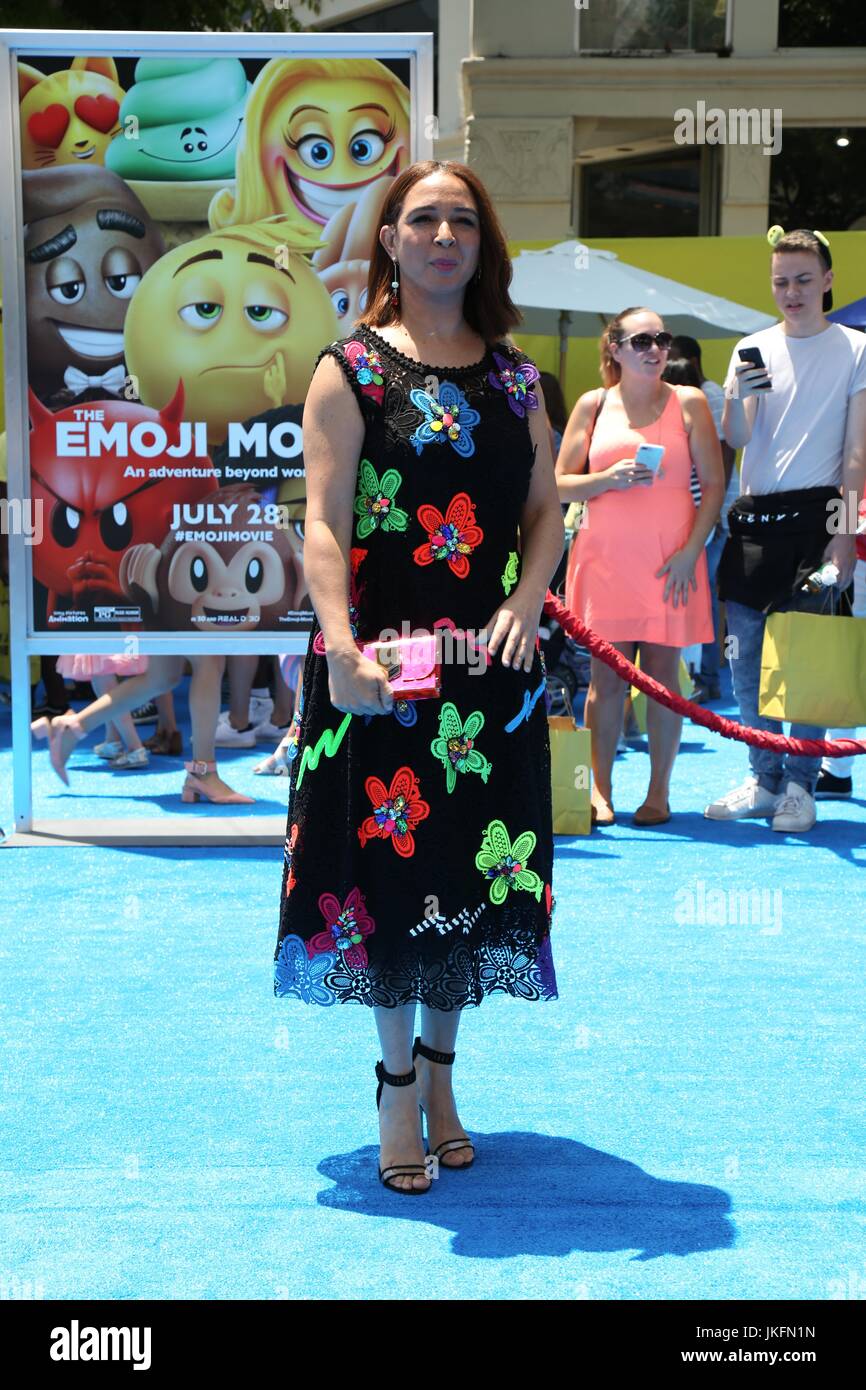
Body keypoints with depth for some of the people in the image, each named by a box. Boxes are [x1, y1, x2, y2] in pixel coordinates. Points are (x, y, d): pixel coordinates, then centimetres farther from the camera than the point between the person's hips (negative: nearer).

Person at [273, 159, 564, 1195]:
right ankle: (399, 1089, 14)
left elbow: (546, 509, 9)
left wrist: (525, 604, -10)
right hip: (381, 662, -4)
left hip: (491, 663, 4)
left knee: (470, 863, 8)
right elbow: (324, 524, -11)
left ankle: (440, 1069, 24)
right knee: (389, 857, 1)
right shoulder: (350, 370, -2)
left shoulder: (513, 375, 11)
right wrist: (342, 648, -25)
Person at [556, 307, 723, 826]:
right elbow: (559, 485, 8)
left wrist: (690, 551, -7)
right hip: (606, 558, 1)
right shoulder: (593, 405, 8)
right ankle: (601, 792, 7)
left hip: (670, 562, -1)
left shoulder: (689, 403, 5)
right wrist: (608, 479, -11)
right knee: (607, 675, 1)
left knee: (662, 674, 1)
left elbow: (714, 484, 3)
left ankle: (659, 792, 10)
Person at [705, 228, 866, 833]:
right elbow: (735, 440, 4)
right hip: (754, 517, 4)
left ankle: (800, 787, 4)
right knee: (746, 657, 5)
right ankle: (764, 781, 16)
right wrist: (737, 397, -17)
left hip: (815, 514, -4)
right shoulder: (753, 349, 11)